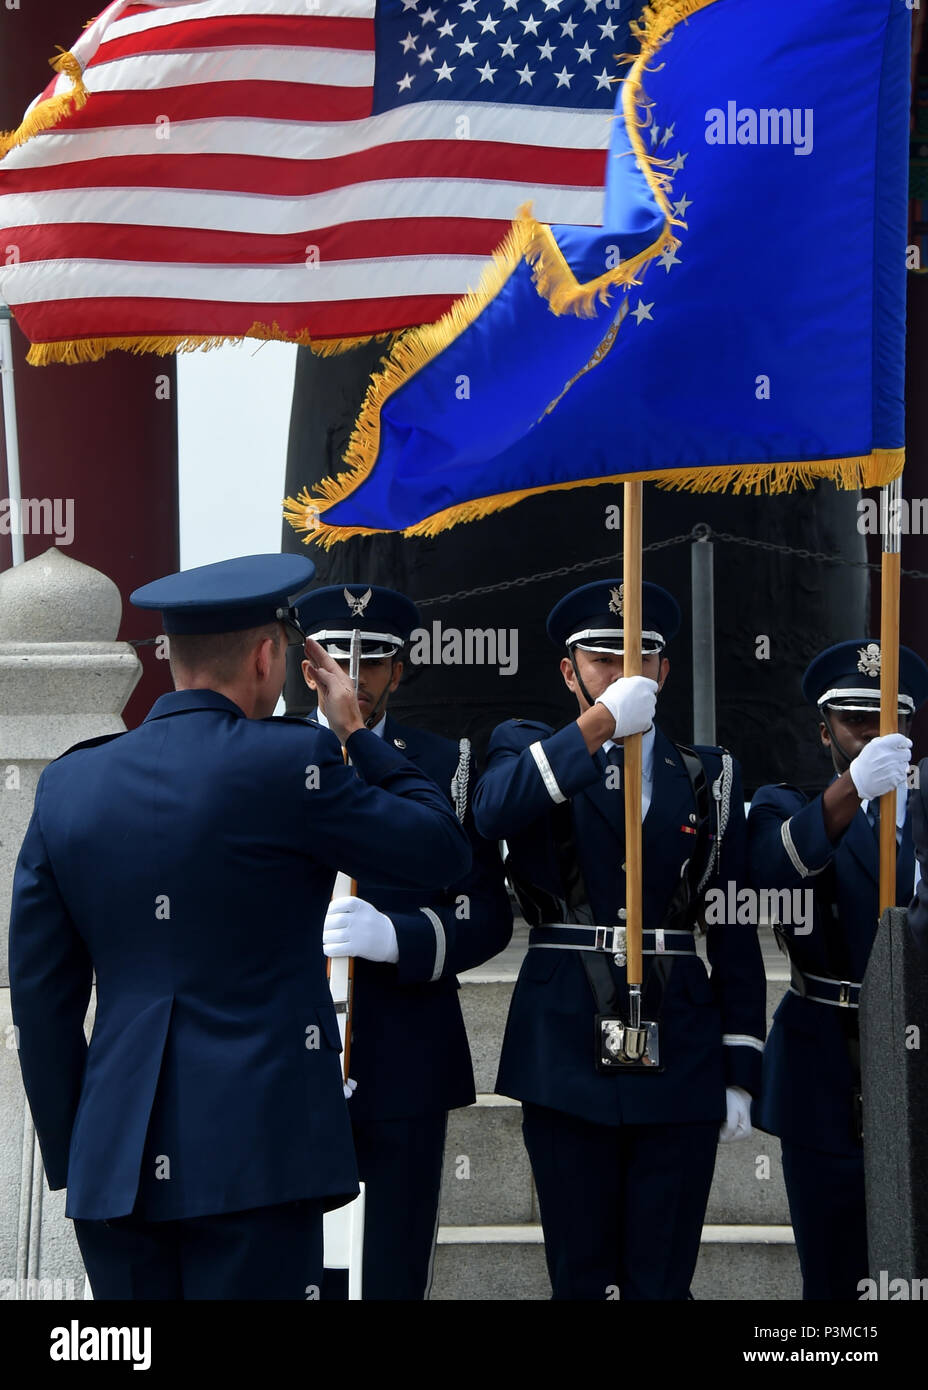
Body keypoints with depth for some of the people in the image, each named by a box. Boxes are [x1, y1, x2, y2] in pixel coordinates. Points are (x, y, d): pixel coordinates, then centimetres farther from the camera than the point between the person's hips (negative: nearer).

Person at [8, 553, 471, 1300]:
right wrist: (358, 732, 14)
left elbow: (42, 997, 10)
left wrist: (70, 1157, 17)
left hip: (112, 1165, 5)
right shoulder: (285, 761, -8)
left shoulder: (68, 785, 8)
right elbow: (444, 849, 2)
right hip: (255, 1155, -5)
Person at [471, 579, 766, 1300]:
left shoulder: (710, 777, 12)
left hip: (681, 1058, 1)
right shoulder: (529, 748, 9)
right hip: (567, 1054, -1)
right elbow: (492, 812, -17)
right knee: (581, 1276, 5)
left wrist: (741, 1071, 4)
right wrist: (601, 721, -22)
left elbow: (735, 931, 9)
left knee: (663, 1281, 1)